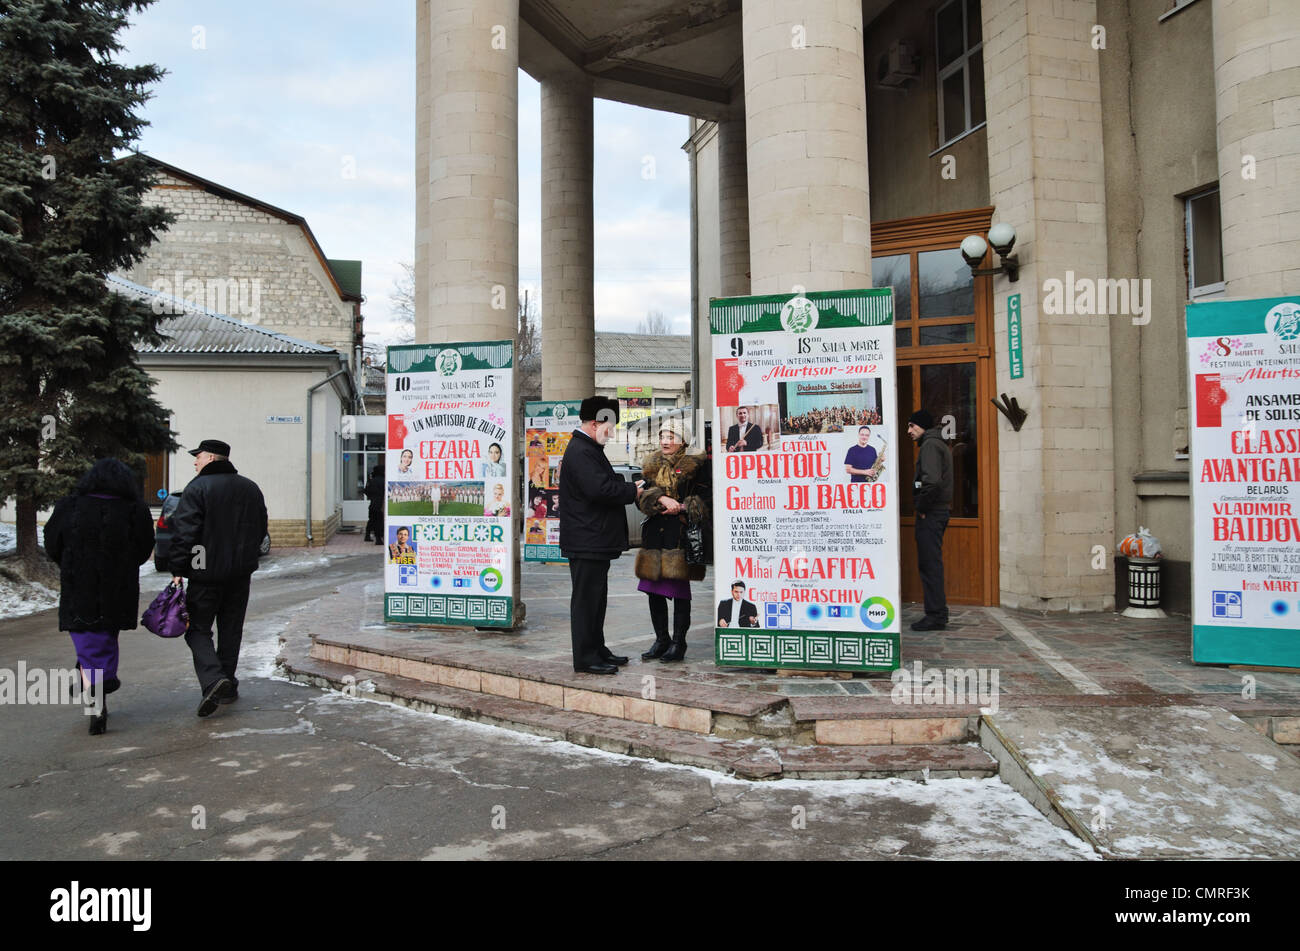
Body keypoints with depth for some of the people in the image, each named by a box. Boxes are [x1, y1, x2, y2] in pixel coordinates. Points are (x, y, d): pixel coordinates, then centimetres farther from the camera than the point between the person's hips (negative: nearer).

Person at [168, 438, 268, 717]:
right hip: (241, 574, 6)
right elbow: (261, 529, 16)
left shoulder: (197, 488, -11)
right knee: (231, 630, 13)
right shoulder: (250, 488, 10)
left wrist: (177, 570, -10)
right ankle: (228, 687, 19)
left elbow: (185, 532, -15)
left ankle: (213, 680, -15)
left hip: (206, 572, -6)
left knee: (198, 629, 3)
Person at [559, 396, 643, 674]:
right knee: (586, 597, -4)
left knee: (596, 596, 17)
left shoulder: (589, 449, 20)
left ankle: (597, 649, 26)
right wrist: (633, 491, -13)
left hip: (595, 539, 11)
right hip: (586, 539, -11)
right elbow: (599, 489, -26)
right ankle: (586, 658, 3)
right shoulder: (580, 451, -16)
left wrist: (628, 487, 7)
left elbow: (606, 485, 24)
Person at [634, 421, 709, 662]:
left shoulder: (694, 466, 0)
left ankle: (678, 642, 8)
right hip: (654, 532, 5)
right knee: (654, 589, 7)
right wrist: (662, 499, -15)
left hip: (681, 533, -5)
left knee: (679, 588, -2)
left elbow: (704, 500, -5)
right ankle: (661, 639, 20)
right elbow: (641, 497, 2)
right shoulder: (651, 466, 14)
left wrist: (682, 507, -19)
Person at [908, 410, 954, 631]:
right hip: (938, 511, 10)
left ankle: (935, 615, -4)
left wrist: (922, 507, -16)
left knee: (930, 564, -7)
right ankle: (938, 613, 18)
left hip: (930, 513, -10)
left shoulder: (930, 445, -11)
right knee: (931, 564, 14)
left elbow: (932, 480, -26)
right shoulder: (940, 445, 21)